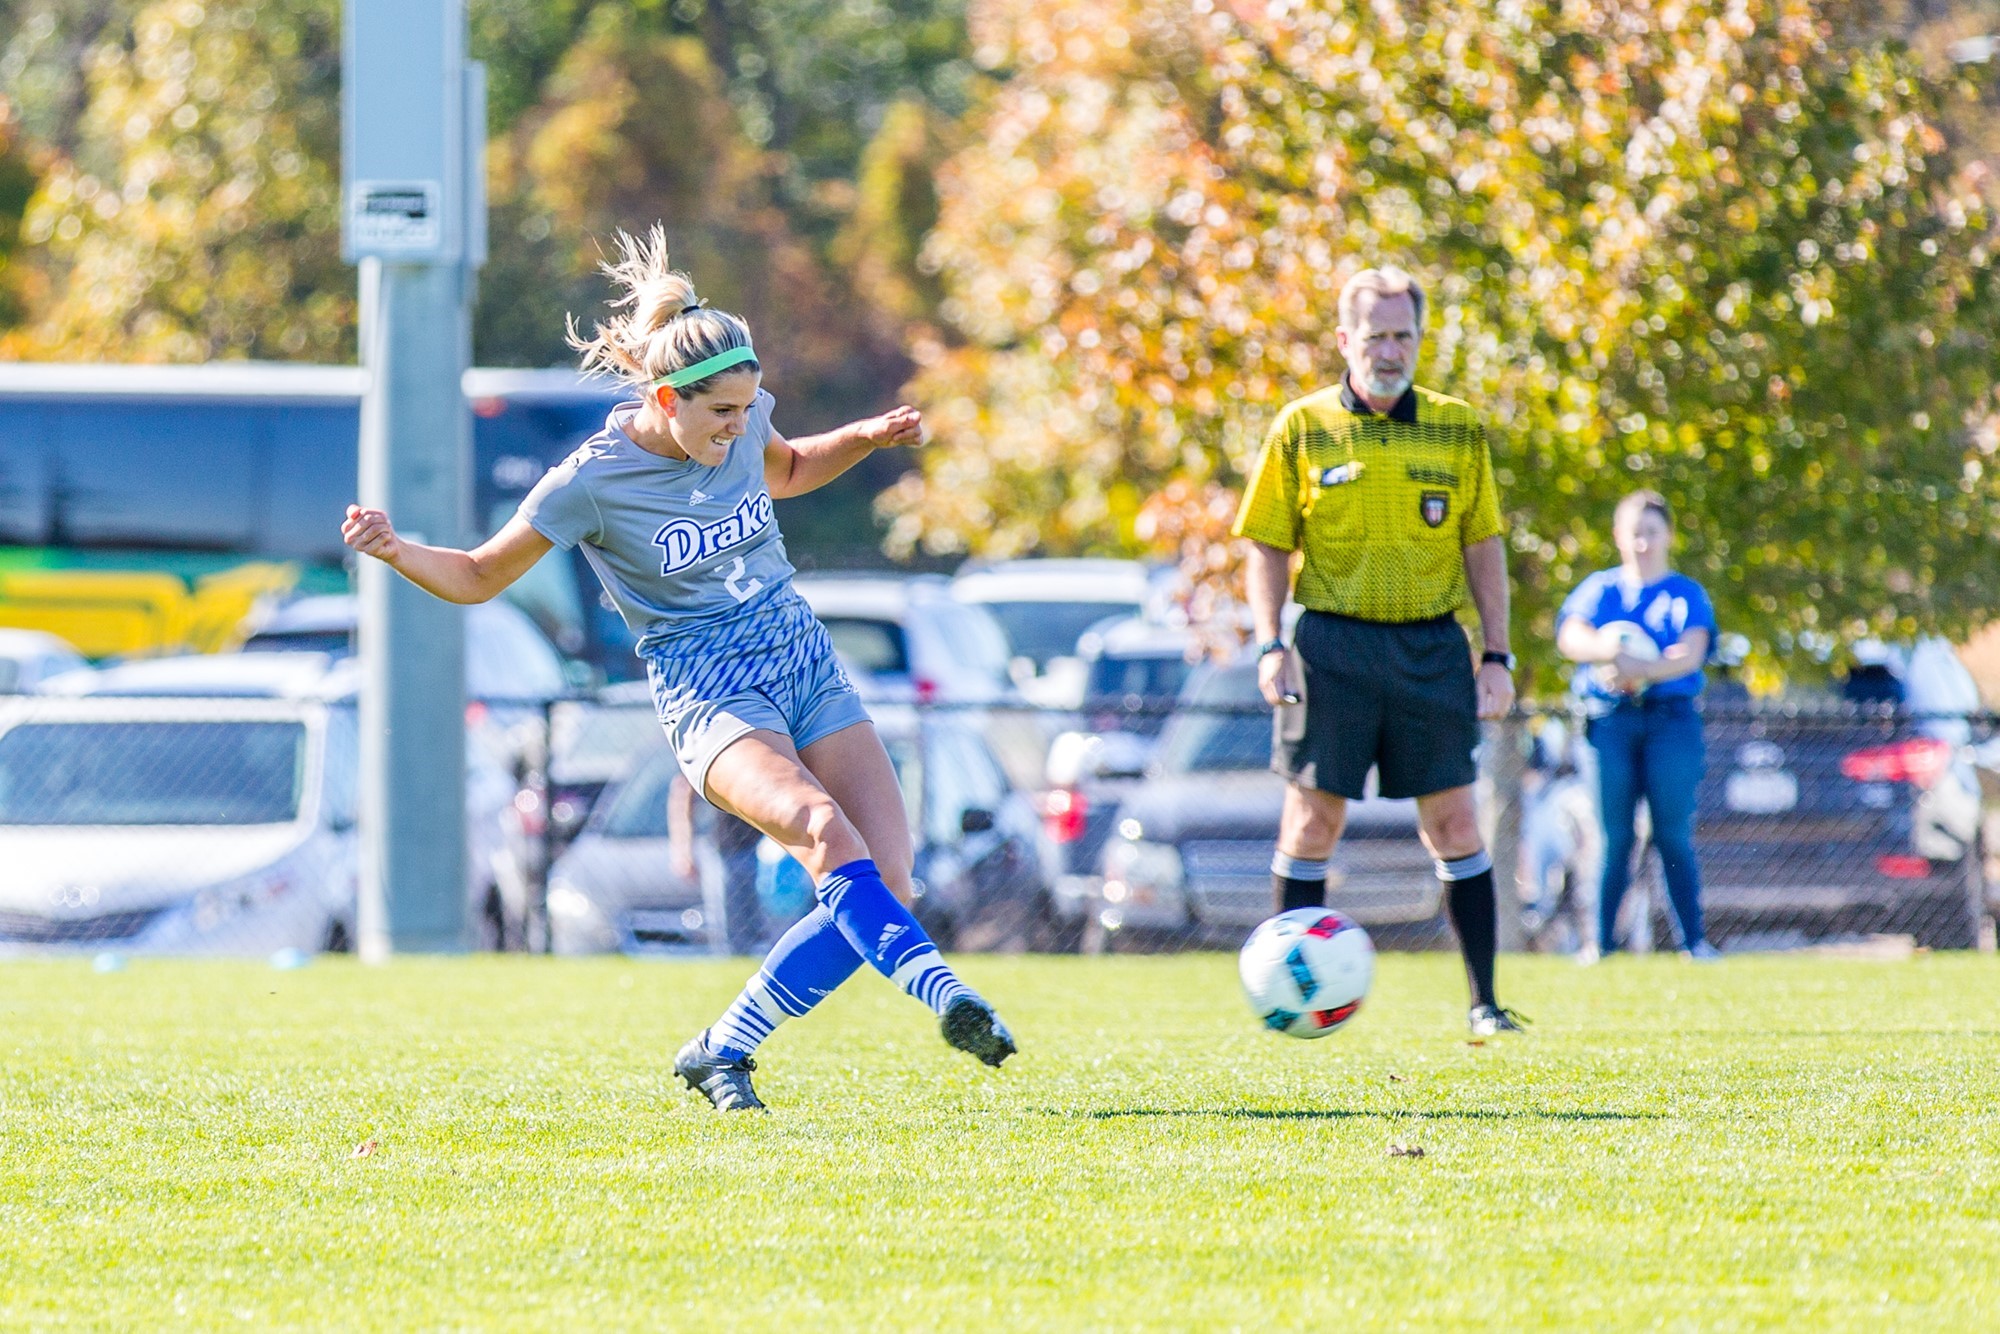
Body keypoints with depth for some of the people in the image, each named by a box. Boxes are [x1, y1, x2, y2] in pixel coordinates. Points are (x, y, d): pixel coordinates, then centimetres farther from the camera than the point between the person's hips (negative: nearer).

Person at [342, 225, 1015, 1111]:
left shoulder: (742, 423, 0)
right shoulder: (593, 482, -14)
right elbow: (478, 578, -2)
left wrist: (868, 438, 10)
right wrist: (395, 551, -20)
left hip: (805, 666, 6)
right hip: (710, 697, -5)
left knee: (880, 883, -9)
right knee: (824, 828, -34)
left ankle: (721, 1051, 2)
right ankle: (944, 998, -39)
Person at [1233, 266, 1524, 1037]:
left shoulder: (1459, 430, 7)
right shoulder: (1302, 430, 3)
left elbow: (1483, 547, 11)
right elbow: (1267, 546, 6)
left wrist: (1496, 656, 6)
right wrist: (1270, 646, -6)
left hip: (1433, 647, 1)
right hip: (1333, 646, -1)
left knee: (1453, 822, -1)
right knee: (1313, 818, -2)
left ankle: (1485, 1002, 4)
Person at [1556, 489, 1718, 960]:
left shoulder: (1686, 594, 11)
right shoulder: (1599, 589, 14)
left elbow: (1691, 653, -5)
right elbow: (1569, 637, -2)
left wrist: (1644, 668, -23)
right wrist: (1604, 649, -25)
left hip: (1671, 715, -1)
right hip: (1611, 717, 1)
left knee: (1674, 833, -4)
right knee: (1614, 835, -2)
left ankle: (1693, 937, -1)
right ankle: (1601, 939, 1)